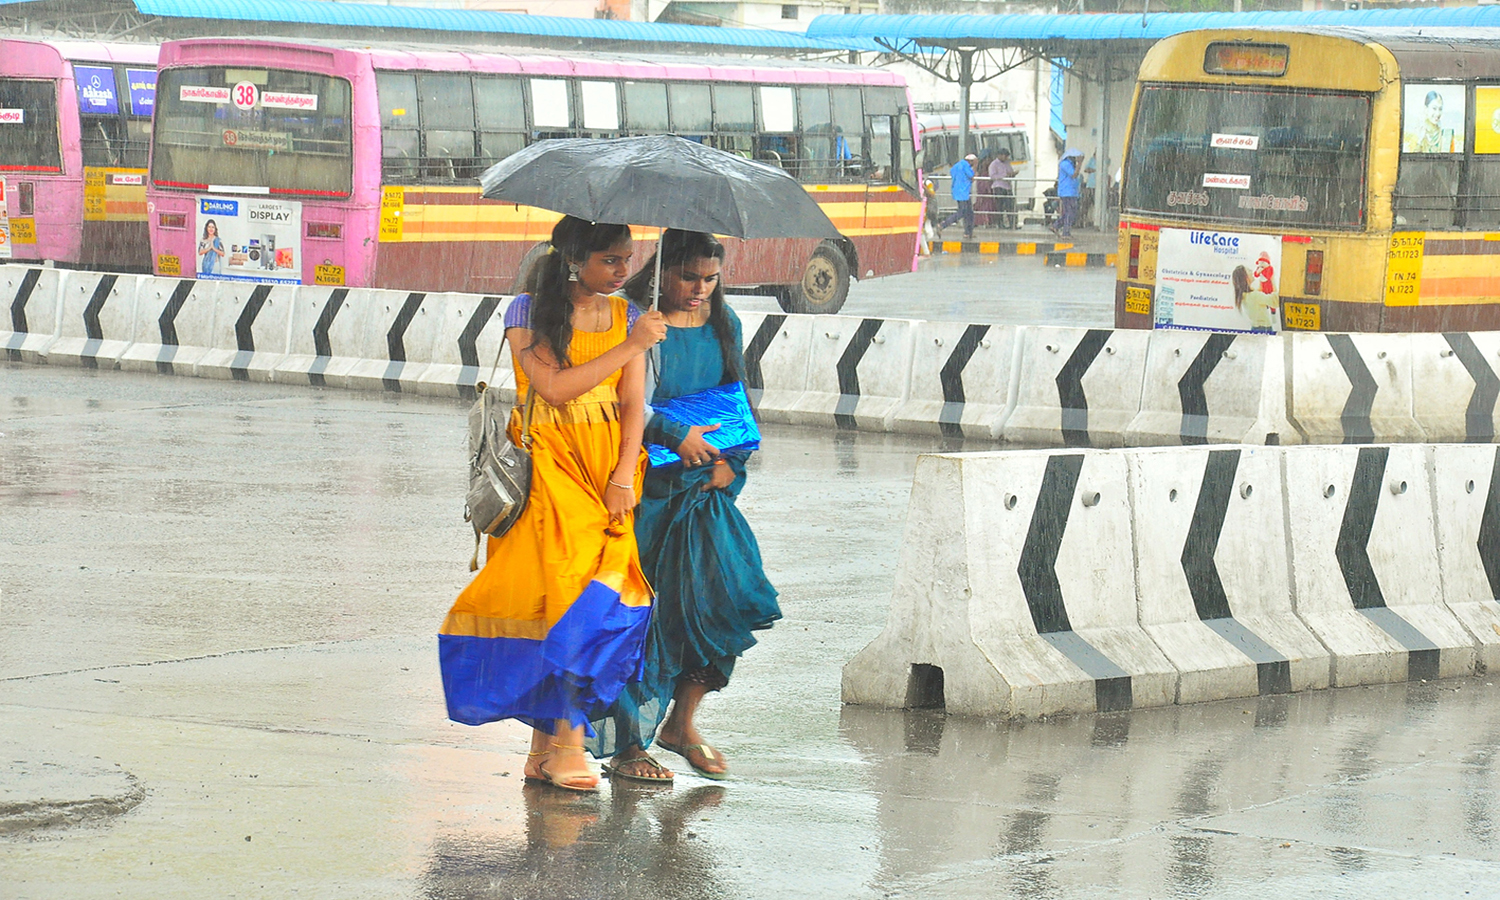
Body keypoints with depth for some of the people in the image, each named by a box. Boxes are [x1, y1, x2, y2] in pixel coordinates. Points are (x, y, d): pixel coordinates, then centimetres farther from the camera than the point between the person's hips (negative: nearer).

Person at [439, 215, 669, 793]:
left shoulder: (626, 316, 12)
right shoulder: (530, 313, -1)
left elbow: (632, 404, 6)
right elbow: (553, 387, -15)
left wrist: (624, 476, -8)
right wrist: (629, 347, -15)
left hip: (608, 467, 4)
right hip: (547, 464, -4)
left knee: (600, 584, -6)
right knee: (571, 583, -15)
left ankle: (546, 741, 0)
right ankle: (566, 743, -13)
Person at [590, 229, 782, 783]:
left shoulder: (723, 323, 11)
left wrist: (729, 461, 3)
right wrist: (676, 436, -20)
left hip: (704, 489, 5)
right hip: (644, 491, -5)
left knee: (725, 594, -7)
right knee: (637, 613, -4)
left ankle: (680, 722, 11)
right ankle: (628, 745, 7)